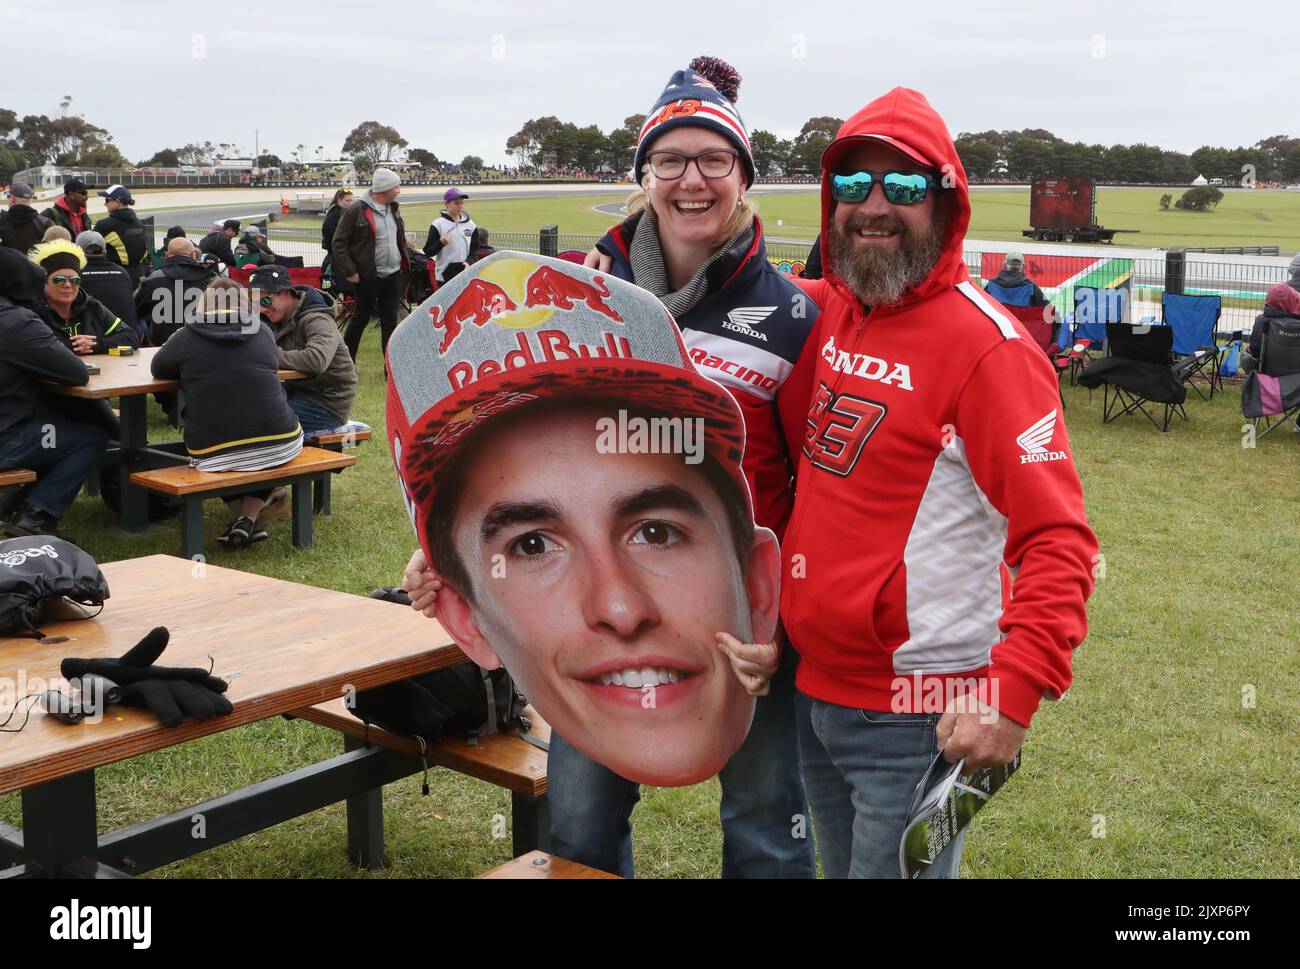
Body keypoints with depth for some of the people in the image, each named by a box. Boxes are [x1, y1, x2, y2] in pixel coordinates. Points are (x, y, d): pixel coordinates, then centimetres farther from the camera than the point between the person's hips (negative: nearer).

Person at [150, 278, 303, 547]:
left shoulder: (187, 337, 2)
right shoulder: (262, 332, 7)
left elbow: (157, 369, 20)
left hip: (213, 455, 0)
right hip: (280, 446, 0)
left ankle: (243, 519, 18)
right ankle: (249, 516, 14)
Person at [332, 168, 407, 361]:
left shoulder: (393, 209, 9)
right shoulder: (356, 210, -12)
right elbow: (339, 242, -10)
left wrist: (404, 261, 11)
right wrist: (350, 271, -14)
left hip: (393, 275, 5)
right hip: (368, 277, -5)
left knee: (390, 322, 6)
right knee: (361, 319, 8)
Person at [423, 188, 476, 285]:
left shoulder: (470, 224, 8)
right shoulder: (438, 224, -3)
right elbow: (428, 252, -4)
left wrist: (469, 262, -8)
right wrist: (440, 243, -22)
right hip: (446, 274, -3)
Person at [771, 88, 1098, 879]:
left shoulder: (986, 344, -16)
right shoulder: (826, 311, 4)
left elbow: (1058, 540, -20)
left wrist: (1014, 692, -31)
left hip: (919, 718, -7)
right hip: (816, 690, 7)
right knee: (842, 865, 23)